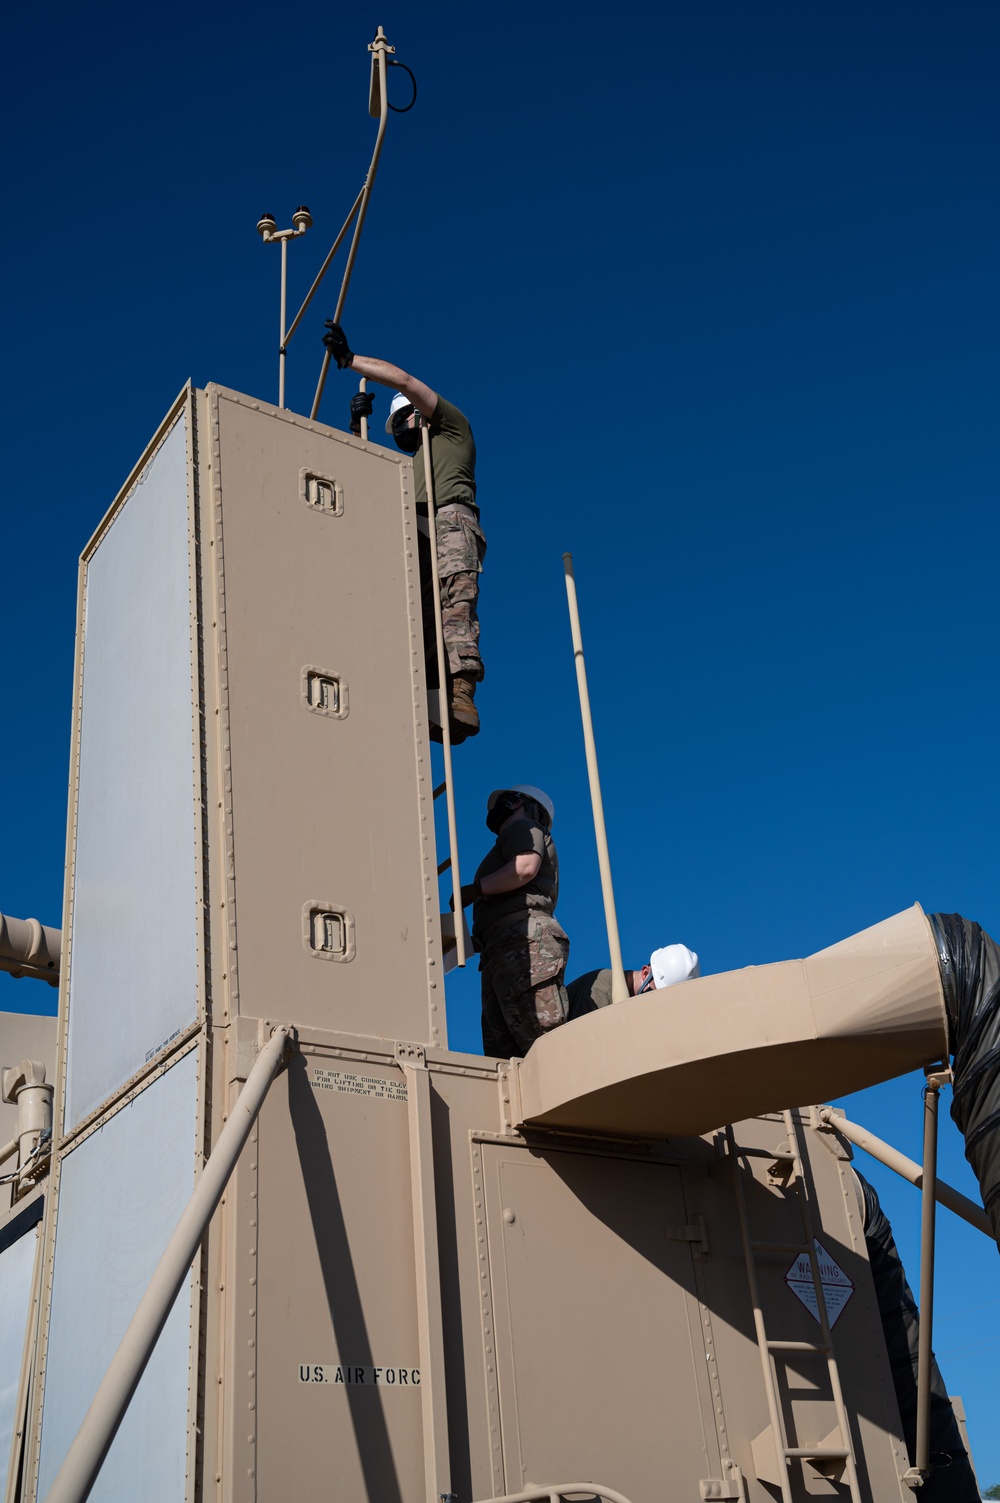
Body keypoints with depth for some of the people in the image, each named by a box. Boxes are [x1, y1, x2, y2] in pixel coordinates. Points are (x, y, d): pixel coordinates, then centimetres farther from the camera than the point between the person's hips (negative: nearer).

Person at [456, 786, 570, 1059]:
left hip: (525, 943, -9)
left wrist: (474, 889, -4)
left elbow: (525, 867, -11)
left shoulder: (524, 827, 13)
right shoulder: (515, 838, 38)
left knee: (546, 1041, -21)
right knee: (502, 1054, -5)